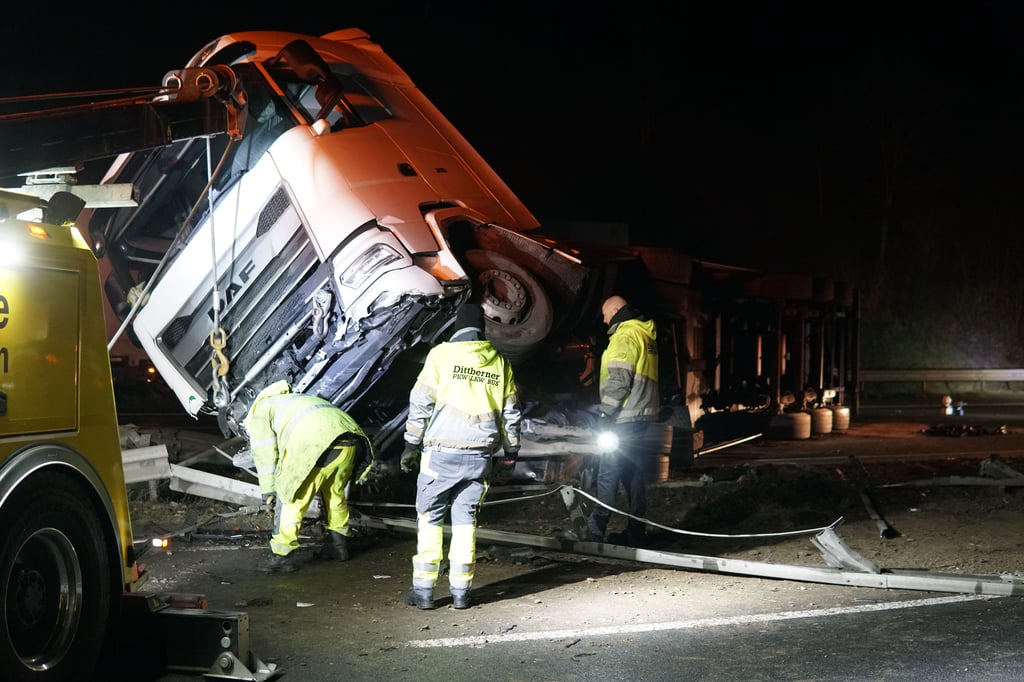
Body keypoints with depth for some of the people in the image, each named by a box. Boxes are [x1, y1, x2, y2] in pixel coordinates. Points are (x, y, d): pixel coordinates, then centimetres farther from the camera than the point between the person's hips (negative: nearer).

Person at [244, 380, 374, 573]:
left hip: (318, 443, -8)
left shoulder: (259, 412, 21)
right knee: (335, 492, 28)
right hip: (351, 436, 8)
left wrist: (268, 491, 20)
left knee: (290, 497, 6)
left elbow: (265, 454, 12)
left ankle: (284, 555, 9)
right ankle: (339, 544, 37)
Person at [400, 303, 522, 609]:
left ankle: (423, 590, 4)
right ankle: (460, 591, 8)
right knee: (465, 519, 10)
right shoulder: (500, 362, 10)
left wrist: (412, 444, 2)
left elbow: (420, 402, -4)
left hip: (442, 451, -3)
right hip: (481, 455, 3)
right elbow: (511, 412, 13)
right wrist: (511, 451, 22)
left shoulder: (442, 354, -1)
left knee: (430, 517, 5)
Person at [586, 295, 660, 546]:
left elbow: (618, 379, -19)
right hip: (643, 415, 10)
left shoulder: (625, 335, -12)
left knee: (608, 473, -7)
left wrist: (606, 412, -17)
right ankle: (635, 533, 14)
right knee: (636, 474, 11)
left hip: (624, 418, -10)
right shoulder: (647, 335, 18)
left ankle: (594, 532, -6)